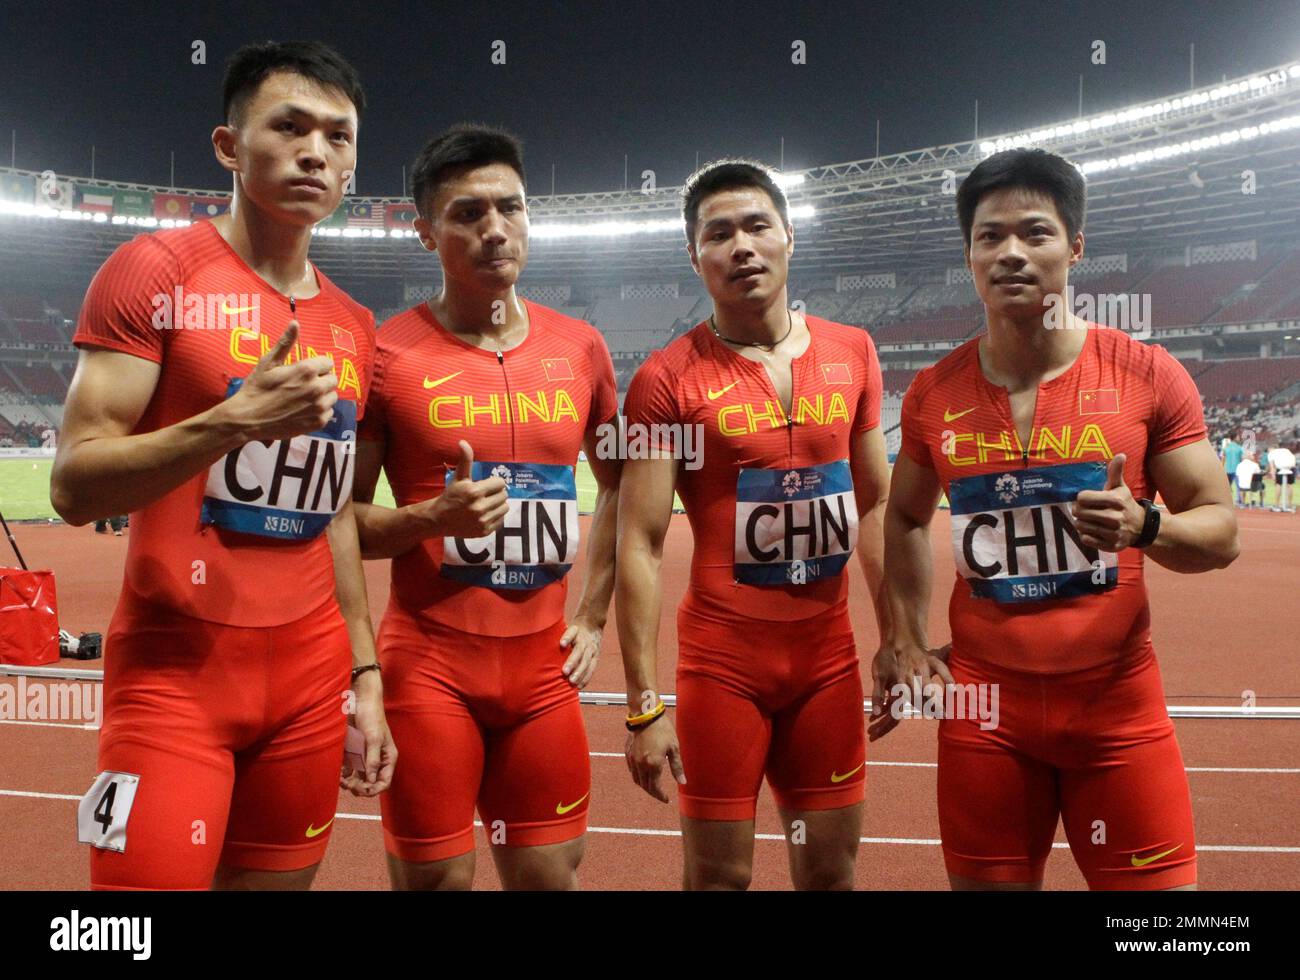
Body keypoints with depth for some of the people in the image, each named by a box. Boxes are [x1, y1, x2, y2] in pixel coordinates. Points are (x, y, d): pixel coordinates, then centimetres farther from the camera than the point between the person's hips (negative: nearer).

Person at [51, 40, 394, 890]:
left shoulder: (354, 328, 10)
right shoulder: (156, 271, -6)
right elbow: (74, 488, -11)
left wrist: (365, 674, 13)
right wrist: (234, 420, -24)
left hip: (312, 679, 5)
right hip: (175, 675, -5)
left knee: (279, 879, 11)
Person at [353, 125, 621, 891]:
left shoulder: (580, 347, 5)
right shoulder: (388, 354, -7)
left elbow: (620, 482, 18)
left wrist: (593, 616, 11)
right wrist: (431, 517, -21)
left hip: (544, 662, 4)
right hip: (430, 663, -3)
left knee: (553, 873, 12)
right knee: (435, 878, 5)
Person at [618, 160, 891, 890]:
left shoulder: (853, 353, 5)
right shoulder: (668, 378, -8)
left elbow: (875, 502, 12)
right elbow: (641, 545, -10)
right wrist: (646, 703, -14)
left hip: (829, 652, 4)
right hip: (723, 658, -3)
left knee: (832, 870, 14)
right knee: (719, 875, 6)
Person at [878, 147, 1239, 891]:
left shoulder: (1147, 376, -6)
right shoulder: (934, 394, 0)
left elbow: (1221, 531, -2)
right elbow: (907, 518, 16)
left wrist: (1144, 527, -23)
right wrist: (908, 641, 8)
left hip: (1118, 707, -1)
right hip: (984, 706, 2)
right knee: (988, 883, 11)